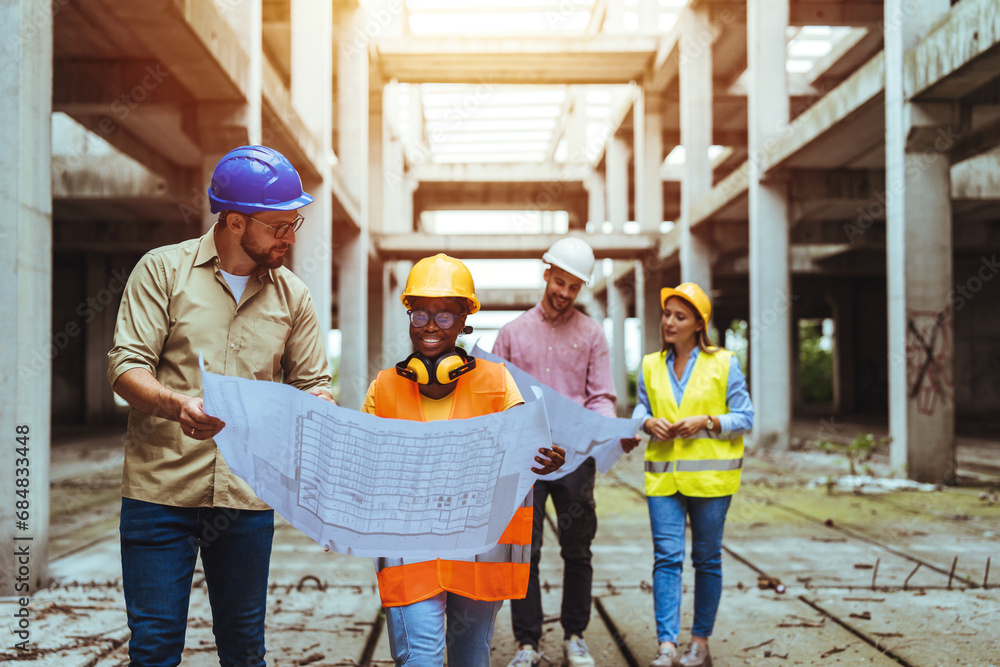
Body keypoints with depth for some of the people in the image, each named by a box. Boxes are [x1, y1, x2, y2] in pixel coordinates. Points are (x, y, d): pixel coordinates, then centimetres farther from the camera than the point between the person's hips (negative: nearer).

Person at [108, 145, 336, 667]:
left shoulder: (292, 295, 9)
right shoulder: (162, 270, 0)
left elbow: (313, 383, 12)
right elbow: (126, 366, -7)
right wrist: (176, 405, -27)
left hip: (248, 498, 3)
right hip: (161, 489, -3)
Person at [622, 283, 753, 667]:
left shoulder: (724, 364, -2)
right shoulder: (651, 366, 9)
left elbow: (745, 418, -1)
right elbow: (641, 408, 17)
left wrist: (705, 422, -15)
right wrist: (649, 423, -6)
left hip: (709, 475, -2)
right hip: (663, 475, 2)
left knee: (707, 559, 7)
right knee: (666, 557, -7)